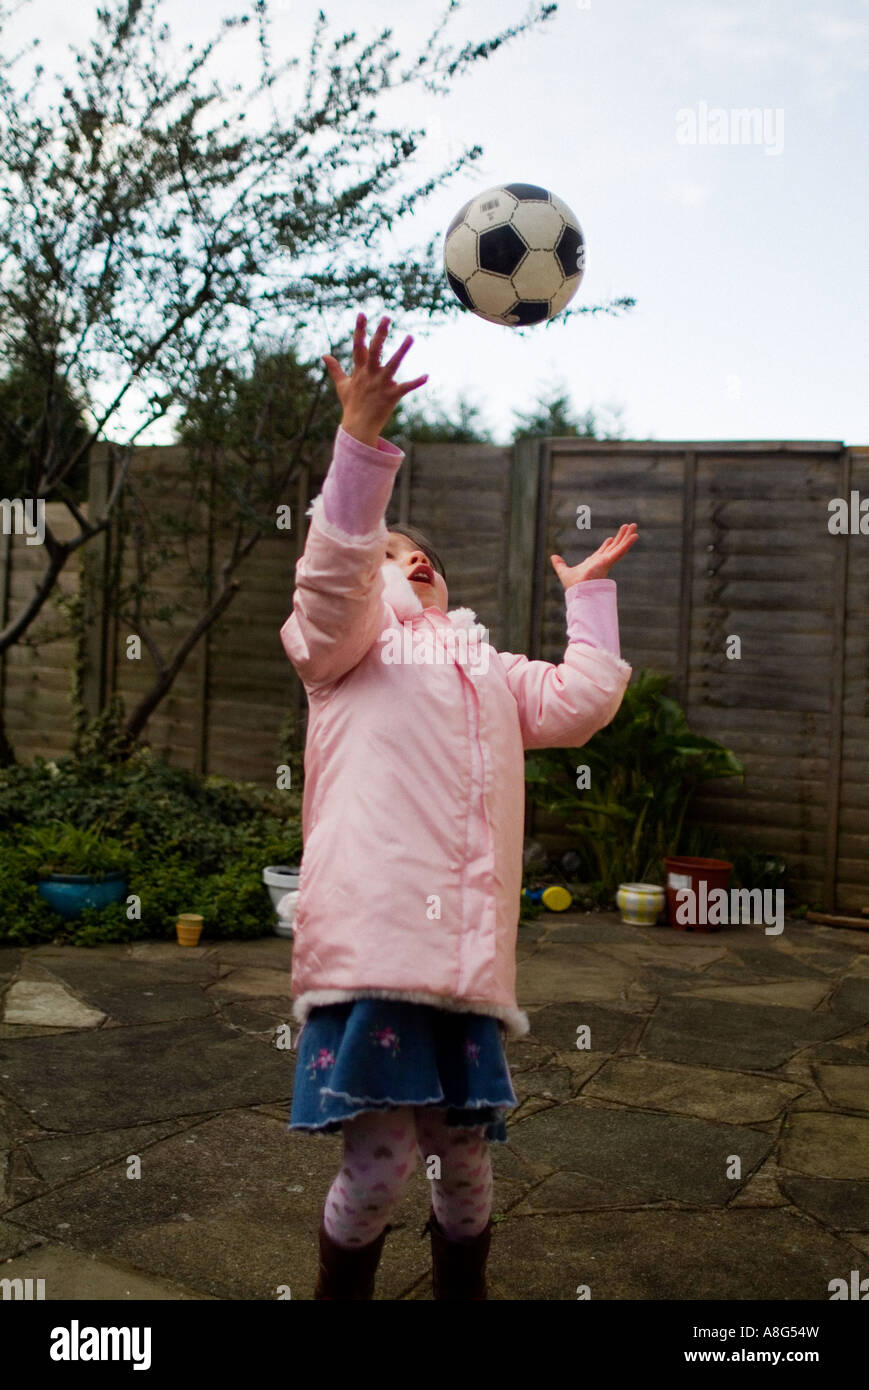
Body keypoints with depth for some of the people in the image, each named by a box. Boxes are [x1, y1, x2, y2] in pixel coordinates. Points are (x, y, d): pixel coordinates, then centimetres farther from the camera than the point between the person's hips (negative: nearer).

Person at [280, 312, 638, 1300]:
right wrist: (362, 437, -17)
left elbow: (583, 702, 17)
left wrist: (588, 593, 22)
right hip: (372, 933, -5)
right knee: (381, 1158, -7)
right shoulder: (348, 647, 14)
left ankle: (464, 1292, 30)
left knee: (467, 1155, 9)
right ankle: (339, 1292, 18)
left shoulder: (493, 672, 30)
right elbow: (334, 569, -6)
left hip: (468, 951, 5)